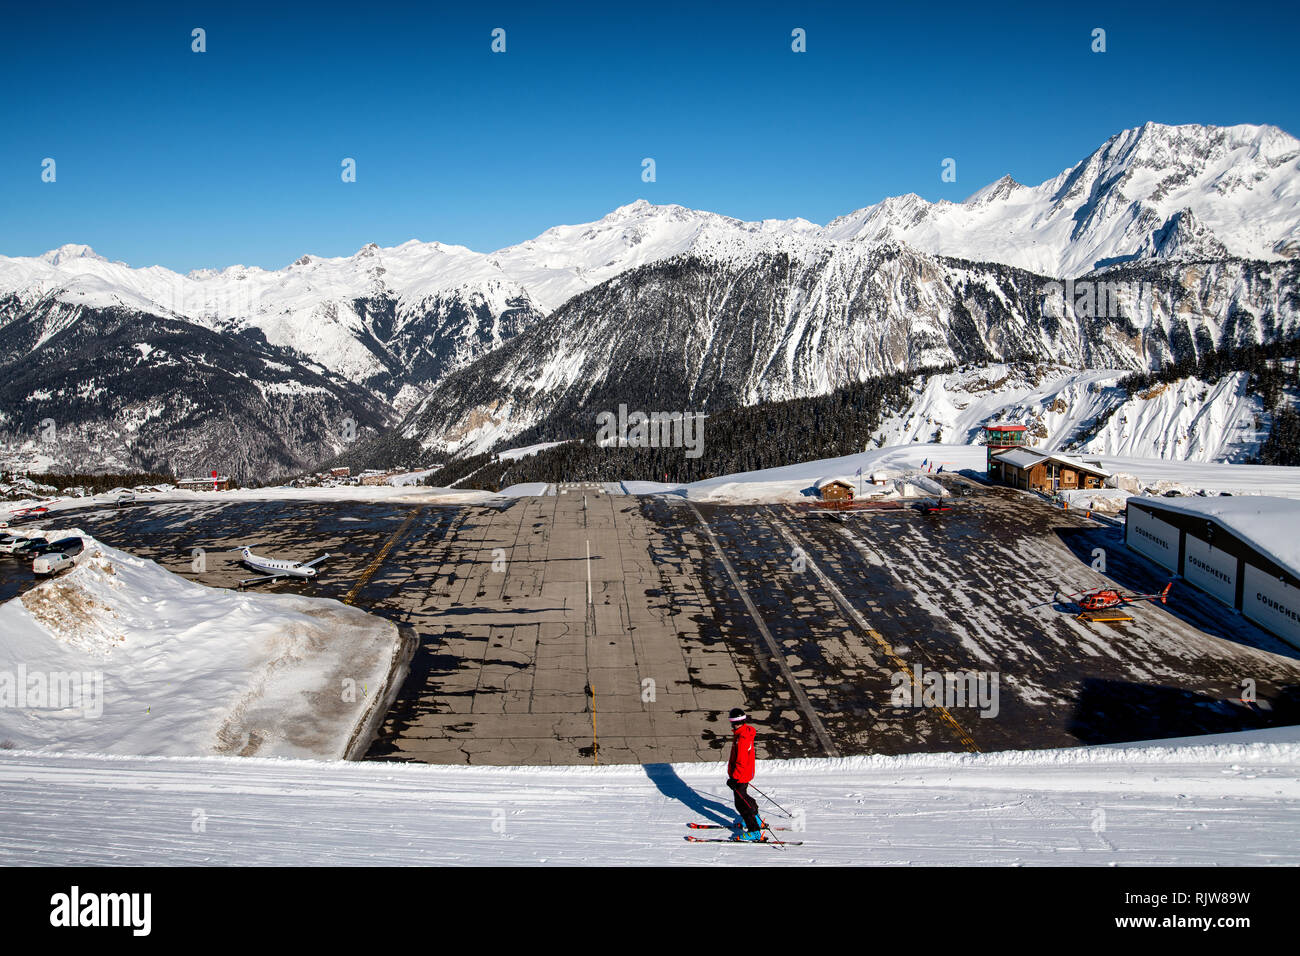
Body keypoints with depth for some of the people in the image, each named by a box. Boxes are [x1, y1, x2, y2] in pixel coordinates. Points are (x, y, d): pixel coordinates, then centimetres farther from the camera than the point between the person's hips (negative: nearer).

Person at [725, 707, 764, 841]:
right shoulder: (747, 731, -1)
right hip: (747, 773, 10)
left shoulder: (741, 740, -31)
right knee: (743, 796, 28)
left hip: (740, 776, -10)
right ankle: (755, 819, 46)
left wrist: (734, 778, -22)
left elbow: (741, 763, -29)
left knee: (741, 803, 0)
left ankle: (754, 831, 6)